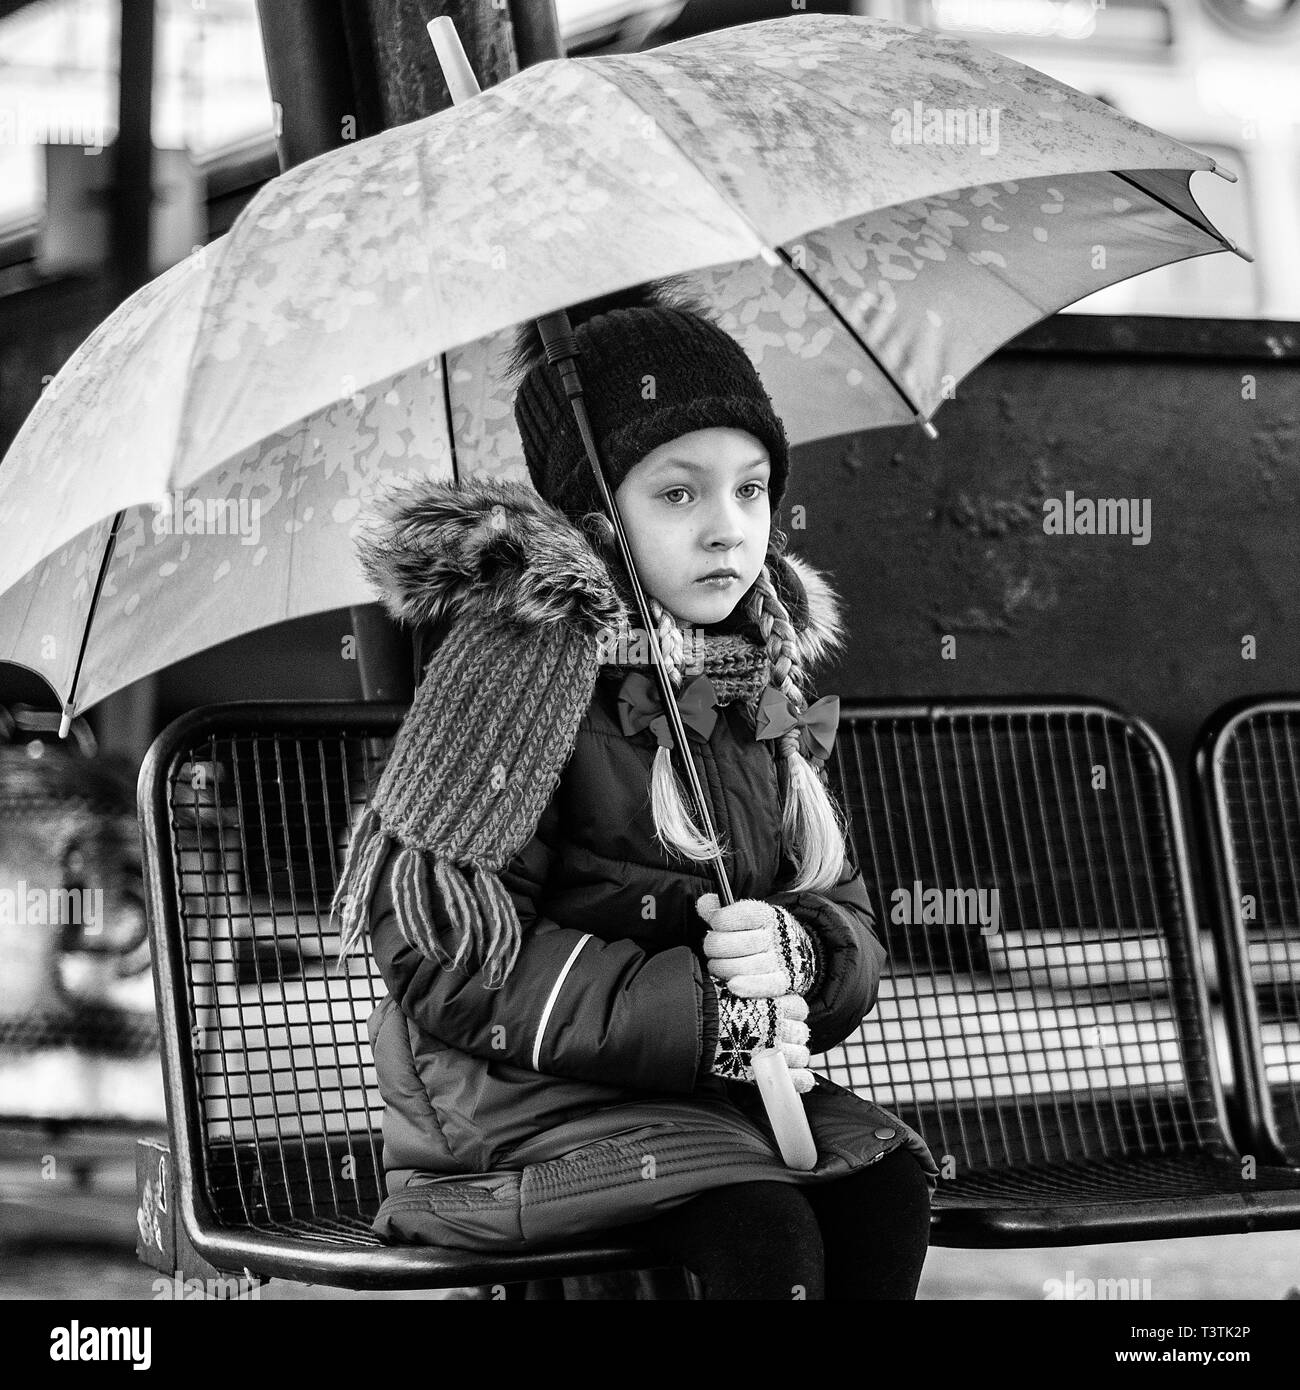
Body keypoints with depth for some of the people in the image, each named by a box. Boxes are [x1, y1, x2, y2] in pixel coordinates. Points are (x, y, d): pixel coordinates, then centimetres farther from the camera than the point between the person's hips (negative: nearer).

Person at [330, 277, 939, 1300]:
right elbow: (440, 952, -18)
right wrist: (706, 1013, -20)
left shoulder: (766, 656, 10)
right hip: (513, 1084, -6)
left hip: (712, 1074, 7)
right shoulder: (525, 642, -12)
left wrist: (793, 950, -15)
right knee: (763, 1229, -28)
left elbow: (850, 920, 13)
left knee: (889, 1183, -19)